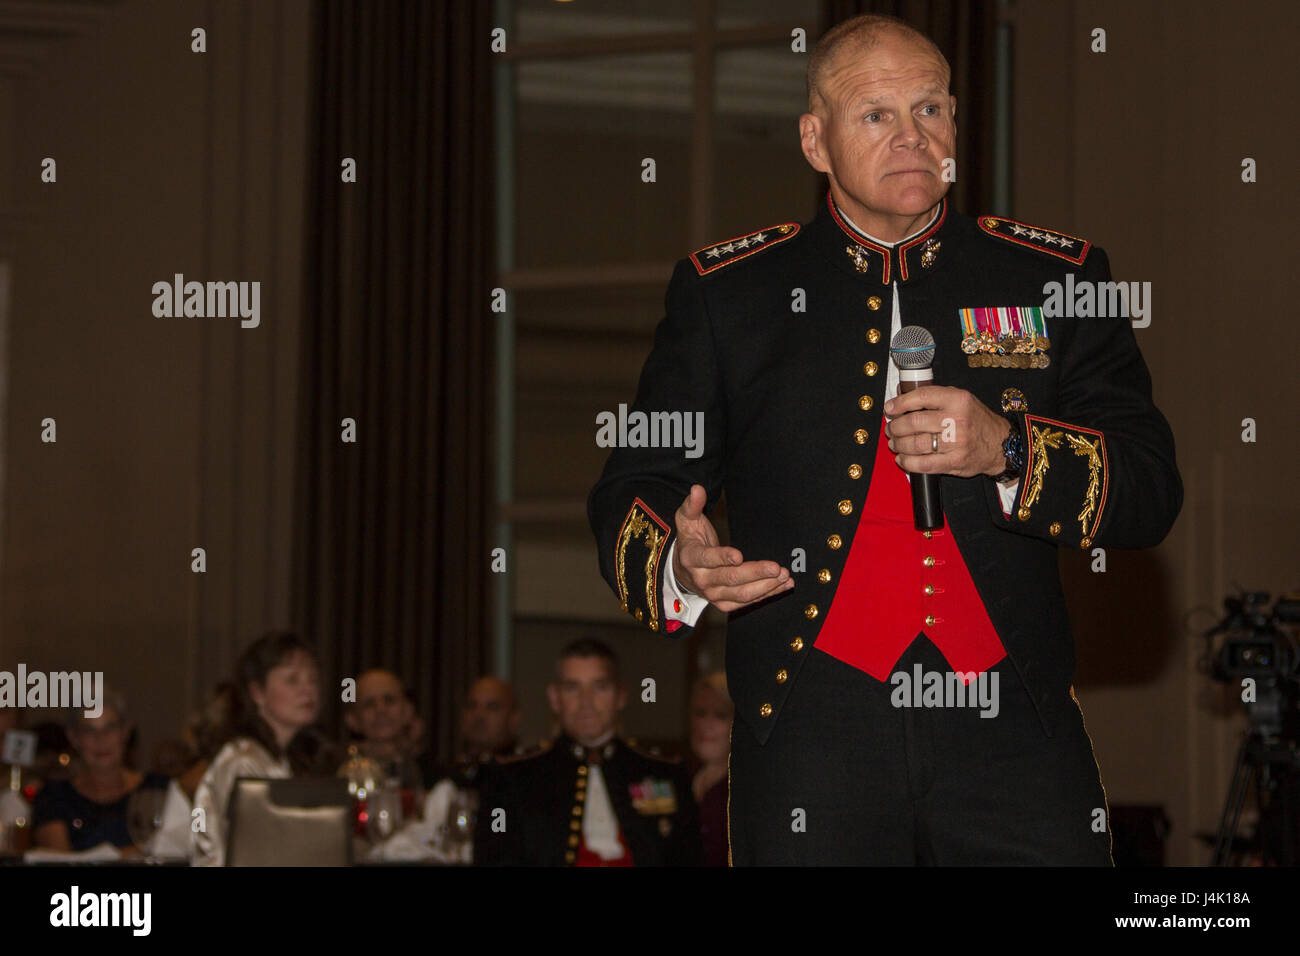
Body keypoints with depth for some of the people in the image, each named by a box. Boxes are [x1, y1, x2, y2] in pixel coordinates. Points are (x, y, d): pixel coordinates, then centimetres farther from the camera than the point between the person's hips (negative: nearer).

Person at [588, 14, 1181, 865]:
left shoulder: (1055, 279, 11)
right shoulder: (725, 290, 11)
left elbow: (1152, 491, 6)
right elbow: (633, 491, 11)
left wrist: (1008, 451, -12)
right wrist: (680, 565, -13)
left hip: (1013, 731, 1)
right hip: (812, 741, -1)